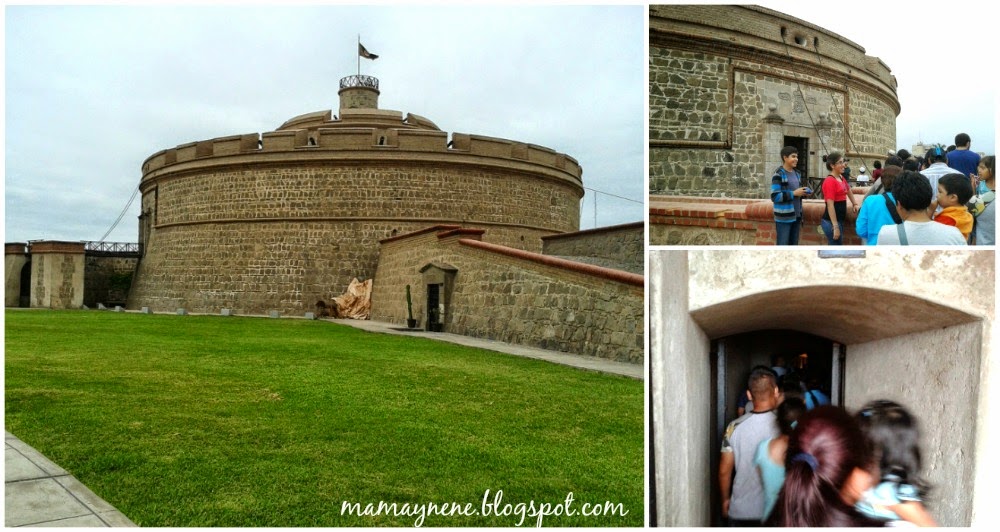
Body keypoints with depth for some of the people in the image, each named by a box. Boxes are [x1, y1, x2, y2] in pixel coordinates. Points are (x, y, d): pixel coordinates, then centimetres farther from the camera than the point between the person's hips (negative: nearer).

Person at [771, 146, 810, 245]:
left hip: (796, 216, 8)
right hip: (784, 218, -8)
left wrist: (803, 193, 2)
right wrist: (793, 193, -18)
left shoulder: (796, 174, 14)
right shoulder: (778, 174, -11)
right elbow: (775, 196, -17)